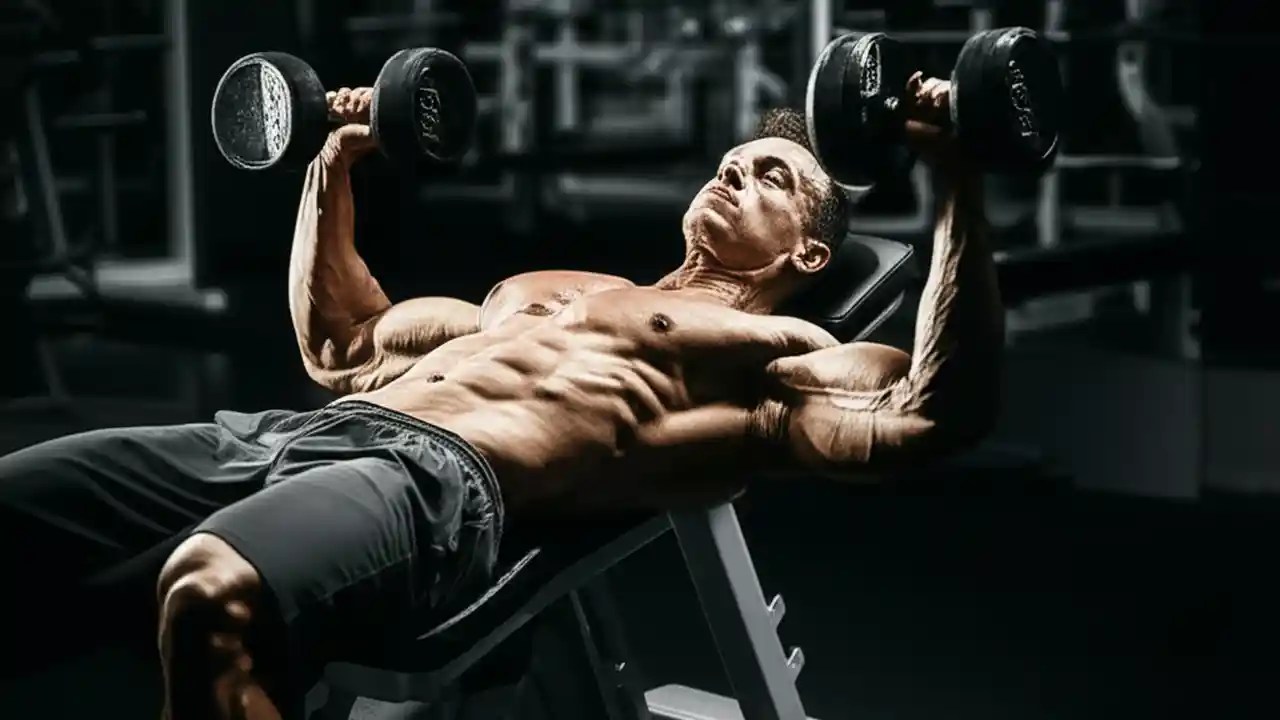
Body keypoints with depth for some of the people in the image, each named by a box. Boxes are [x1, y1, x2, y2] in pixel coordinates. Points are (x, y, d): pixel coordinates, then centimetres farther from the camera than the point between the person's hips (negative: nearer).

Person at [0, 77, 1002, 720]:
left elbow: (933, 416, -7)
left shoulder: (776, 354, 14)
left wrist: (961, 193, -10)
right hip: (293, 436, 8)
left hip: (438, 486, -8)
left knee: (212, 590, -41)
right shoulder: (540, 287, 37)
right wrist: (332, 171, 44)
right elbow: (338, 348, 45)